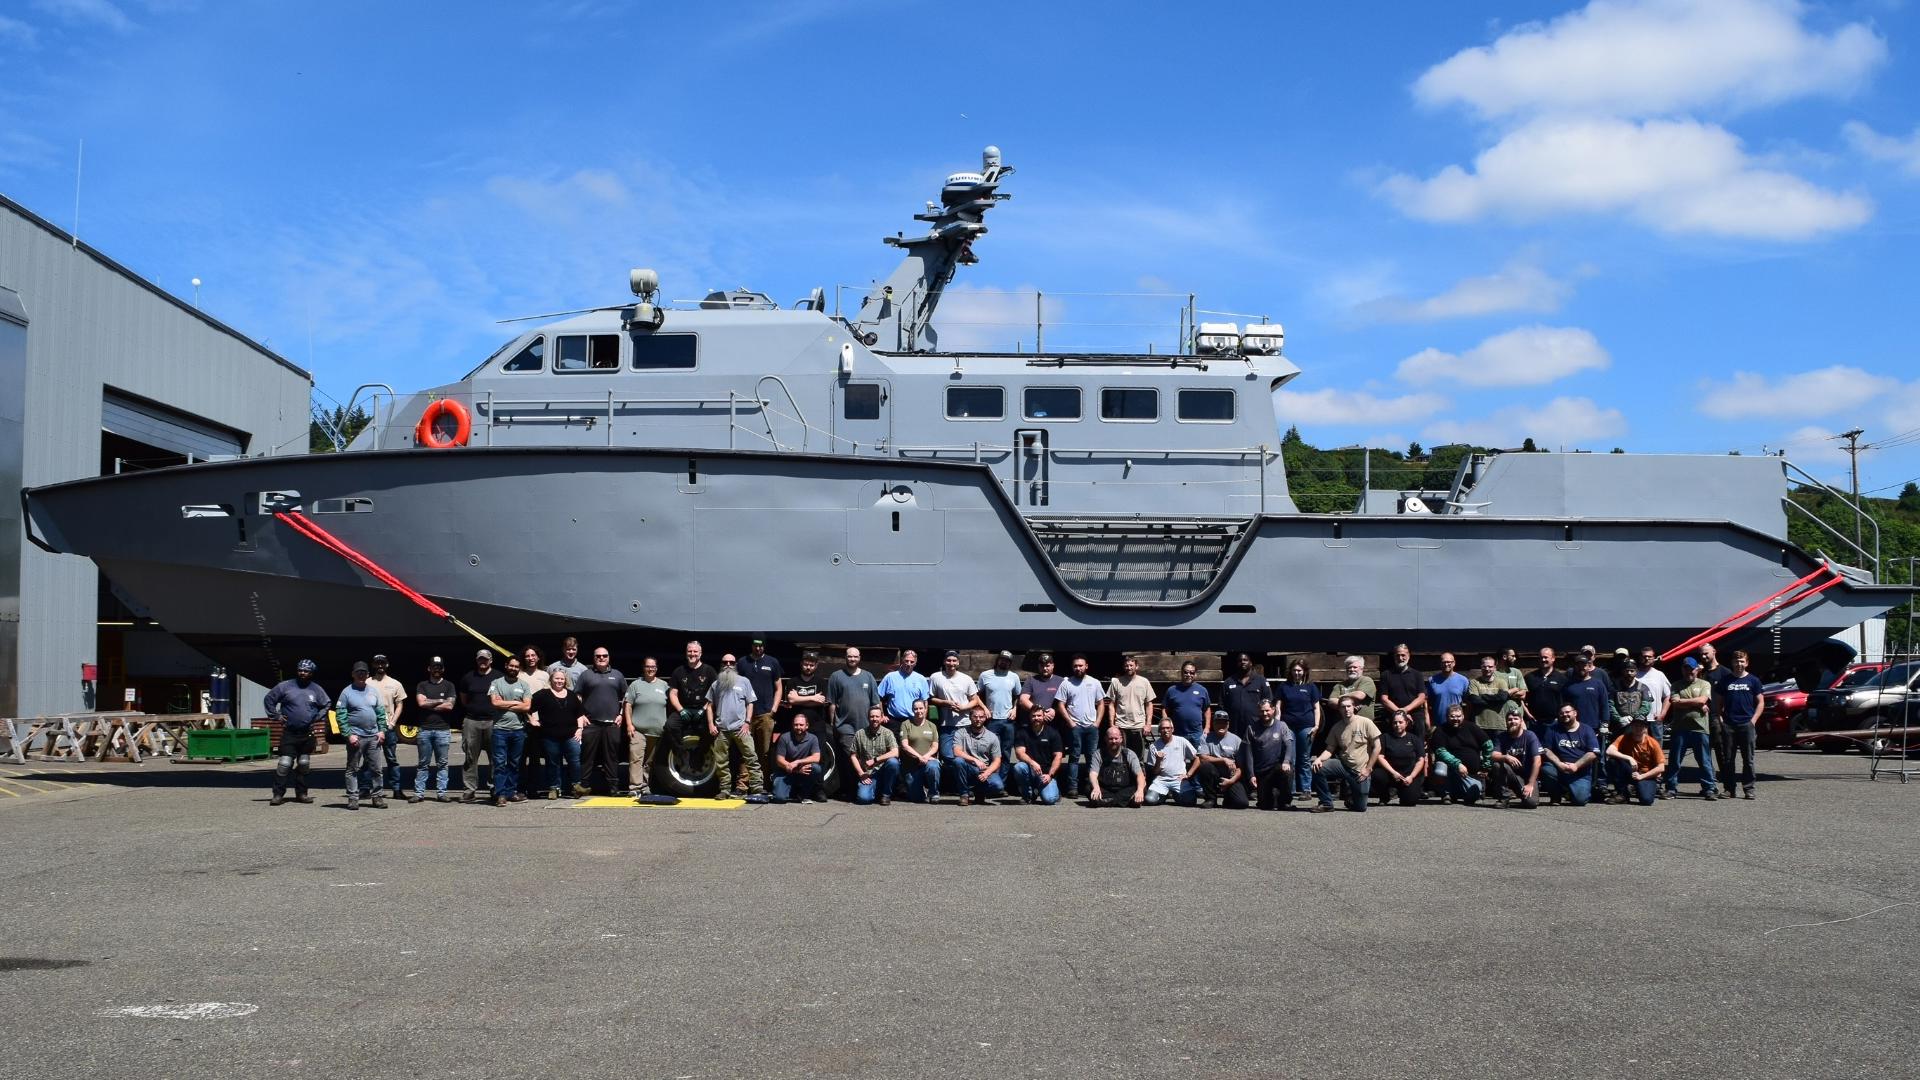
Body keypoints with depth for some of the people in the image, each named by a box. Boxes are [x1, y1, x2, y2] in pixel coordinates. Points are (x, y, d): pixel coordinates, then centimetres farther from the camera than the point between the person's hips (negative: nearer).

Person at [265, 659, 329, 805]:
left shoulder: (316, 689, 6)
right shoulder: (285, 686, -2)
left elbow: (327, 704, 19)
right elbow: (269, 699, 6)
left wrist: (317, 717, 7)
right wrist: (276, 716, -1)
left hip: (307, 734, 3)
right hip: (289, 733, -3)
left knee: (304, 765, 9)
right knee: (284, 764, -10)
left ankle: (301, 793, 19)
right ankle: (278, 794, -5)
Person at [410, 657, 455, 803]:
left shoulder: (449, 686, 8)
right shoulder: (422, 685, 10)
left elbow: (450, 706, -5)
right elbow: (421, 703, -5)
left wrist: (429, 705, -3)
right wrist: (440, 701, -2)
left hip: (443, 730, 0)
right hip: (425, 729, 0)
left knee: (442, 764, 2)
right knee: (423, 764, 3)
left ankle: (441, 793, 5)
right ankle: (419, 792, 5)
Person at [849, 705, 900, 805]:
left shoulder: (887, 733, -2)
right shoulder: (860, 734, 3)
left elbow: (895, 753, -15)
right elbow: (853, 756, 7)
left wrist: (875, 760, -20)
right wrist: (861, 773, -6)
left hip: (883, 772, 0)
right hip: (867, 775, 0)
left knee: (893, 762, -33)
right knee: (863, 798, -26)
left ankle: (886, 794, -11)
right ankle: (876, 792, 14)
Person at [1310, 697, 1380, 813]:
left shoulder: (1365, 722, -8)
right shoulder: (1336, 727, 2)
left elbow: (1377, 747, -5)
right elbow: (1329, 749, 1)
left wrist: (1368, 769, -9)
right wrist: (1319, 759, -21)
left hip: (1360, 771, -2)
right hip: (1342, 764, 2)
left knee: (1360, 808, -4)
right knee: (1318, 768, -25)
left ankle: (1351, 796, 33)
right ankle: (1326, 804, -9)